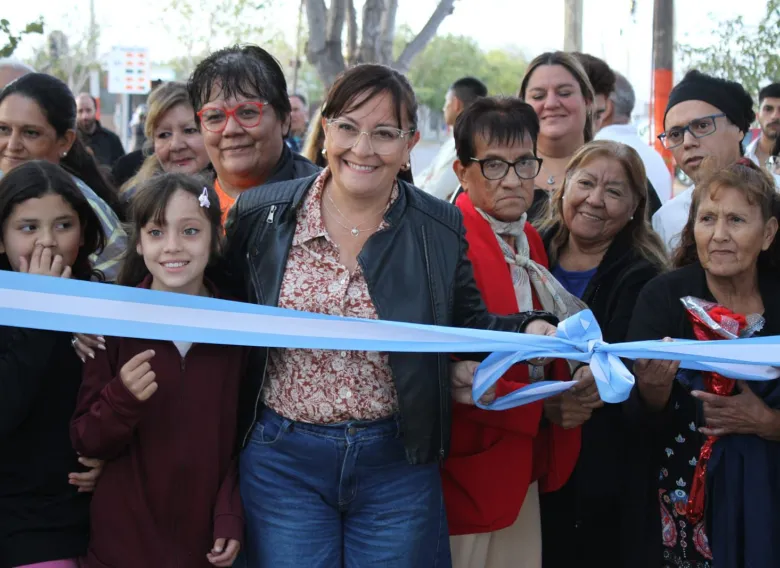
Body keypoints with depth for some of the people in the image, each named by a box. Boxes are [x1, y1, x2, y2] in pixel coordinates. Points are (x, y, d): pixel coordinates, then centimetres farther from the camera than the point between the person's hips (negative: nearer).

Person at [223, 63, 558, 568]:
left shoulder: (441, 227, 0)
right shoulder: (260, 215, 0)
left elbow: (467, 324, 6)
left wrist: (528, 330, -11)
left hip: (398, 465, 0)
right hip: (283, 459, 0)